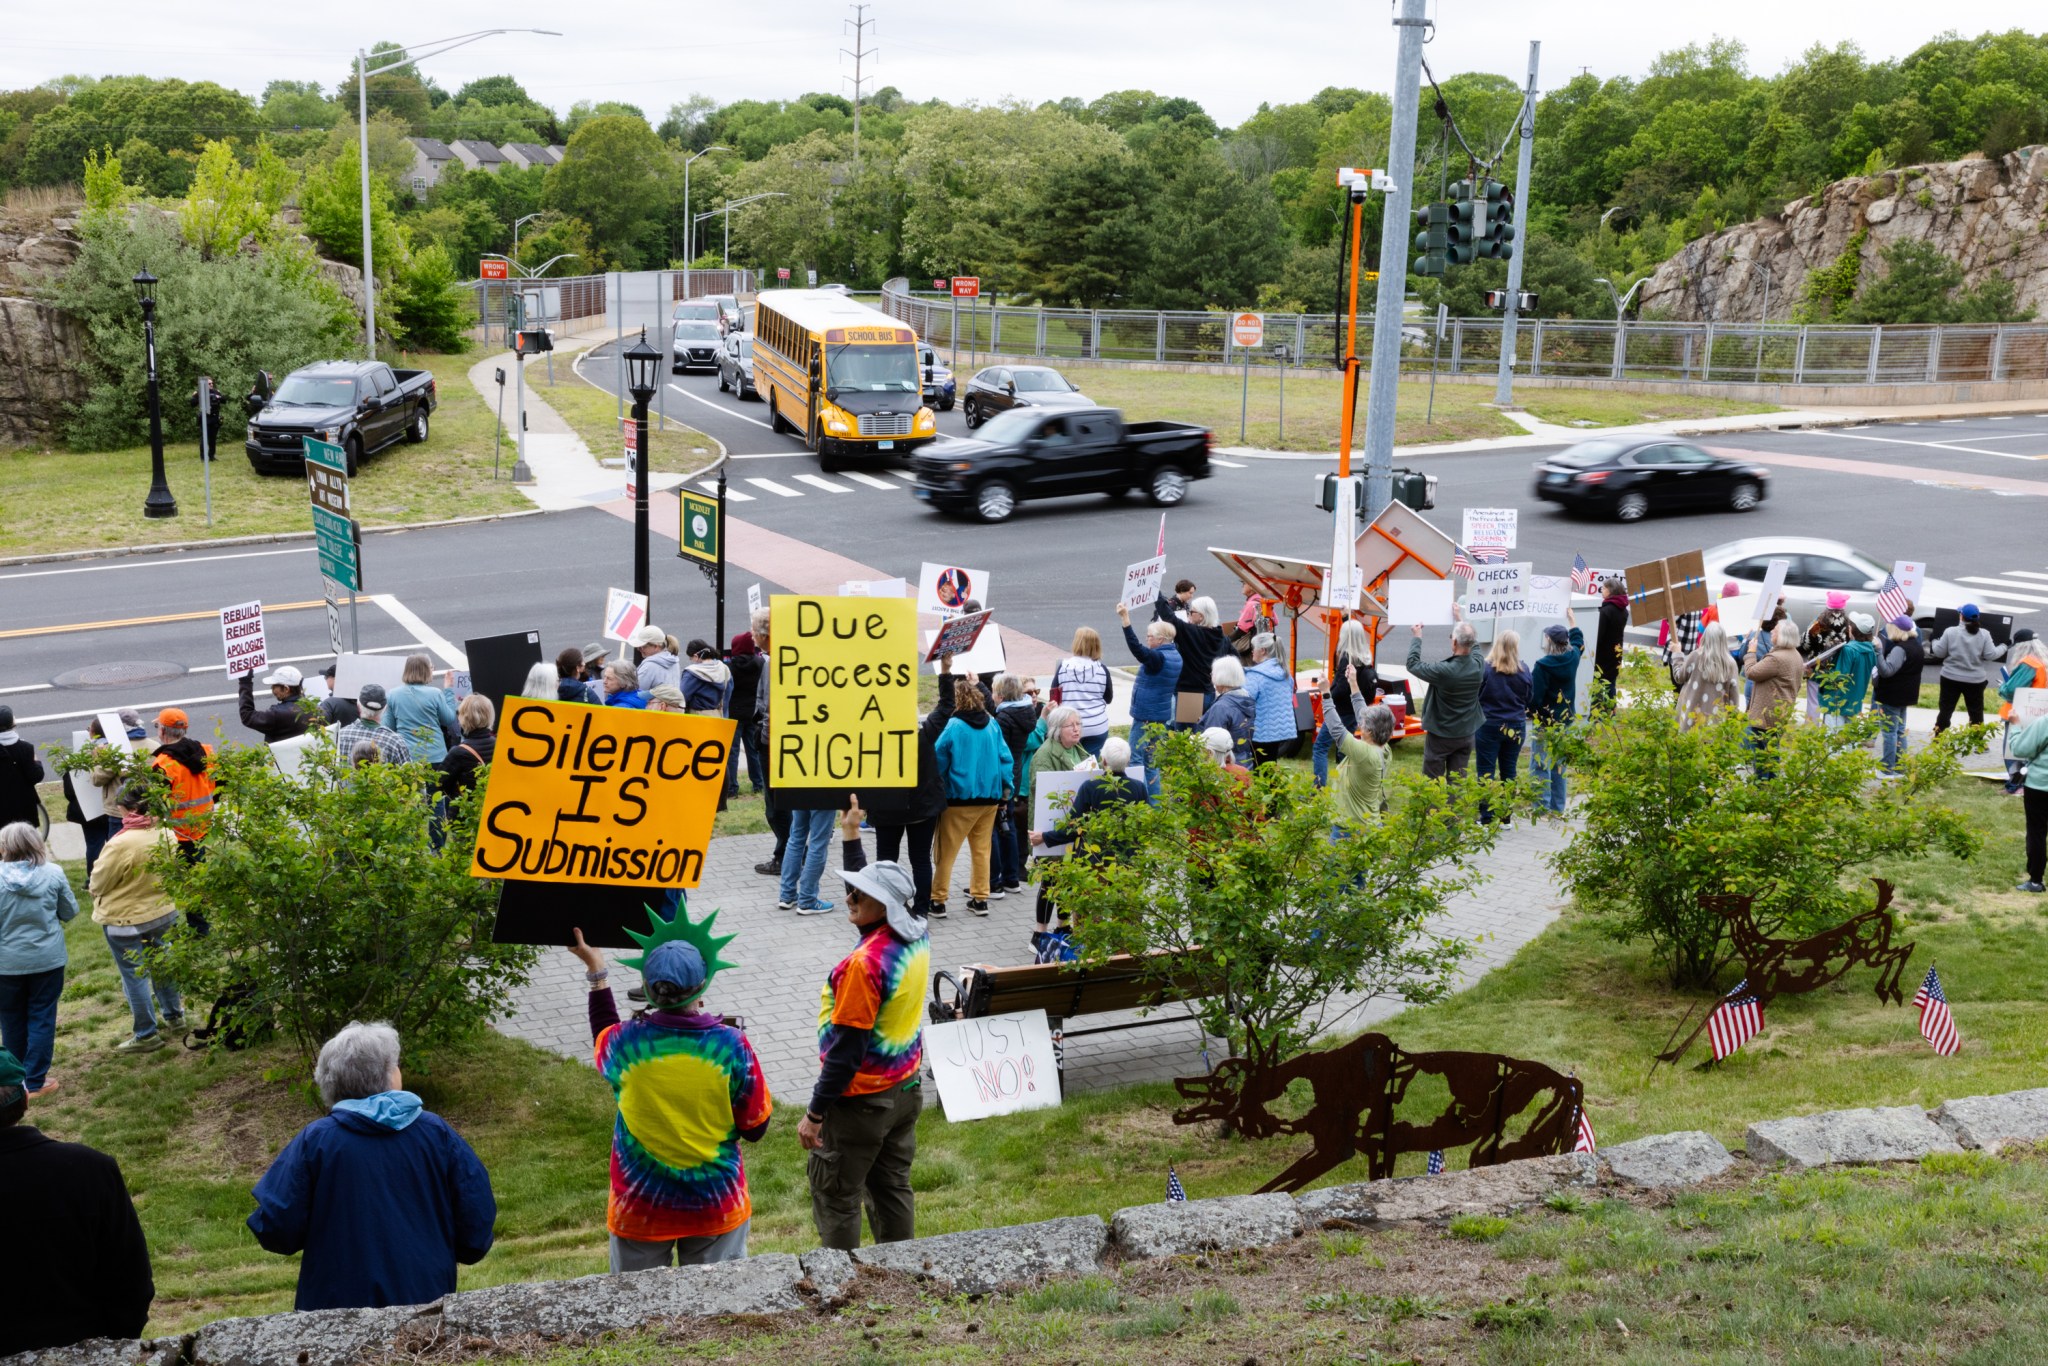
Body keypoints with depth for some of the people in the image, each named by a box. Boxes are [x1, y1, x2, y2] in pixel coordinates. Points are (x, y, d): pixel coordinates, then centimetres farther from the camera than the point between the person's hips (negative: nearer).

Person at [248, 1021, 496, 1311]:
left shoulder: (314, 1141, -10)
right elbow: (477, 1217, -3)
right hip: (427, 1303, 1)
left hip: (337, 1302, -1)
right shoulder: (436, 1133, -6)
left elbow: (275, 1231, -9)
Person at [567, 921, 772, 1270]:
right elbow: (755, 1128, -7)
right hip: (717, 1209, 0)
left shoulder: (626, 1043, -15)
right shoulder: (731, 1045, -18)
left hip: (640, 1210, 1)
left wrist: (595, 970, 18)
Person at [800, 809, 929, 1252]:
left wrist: (815, 1113, -15)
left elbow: (846, 1050, -23)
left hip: (861, 1100, -8)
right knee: (892, 1189, 18)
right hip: (905, 1090, 8)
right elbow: (873, 888, 17)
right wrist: (851, 836, 20)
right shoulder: (917, 937, -4)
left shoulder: (864, 964, -27)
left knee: (835, 1198, 6)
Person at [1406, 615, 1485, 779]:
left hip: (1440, 736, -5)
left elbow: (1413, 664, -12)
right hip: (1466, 735, 5)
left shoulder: (1444, 670, -27)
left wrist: (1417, 637, 2)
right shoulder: (1478, 667, -10)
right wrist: (1461, 619, 26)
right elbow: (1474, 643, 13)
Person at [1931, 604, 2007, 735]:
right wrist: (2003, 648, 11)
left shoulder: (1951, 632, -9)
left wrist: (1935, 642, 16)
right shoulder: (1984, 634, -7)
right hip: (1975, 680, 0)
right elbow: (1991, 655, -7)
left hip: (1951, 678, 0)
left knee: (1946, 710, 8)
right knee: (1976, 712, 12)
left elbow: (1939, 652, -5)